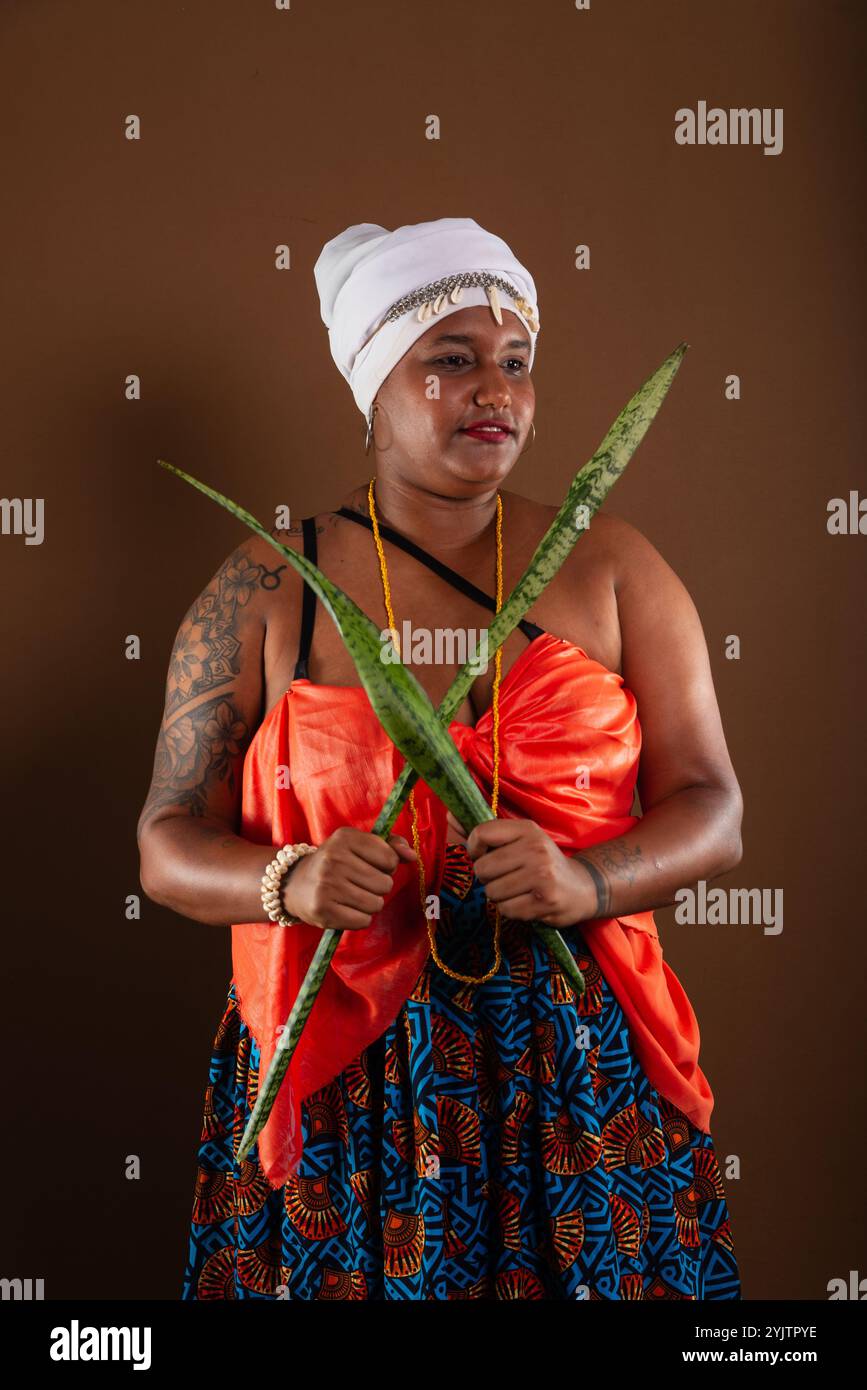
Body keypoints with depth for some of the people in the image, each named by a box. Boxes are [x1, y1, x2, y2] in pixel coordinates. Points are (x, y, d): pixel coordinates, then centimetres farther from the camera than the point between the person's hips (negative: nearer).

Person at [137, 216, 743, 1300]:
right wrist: (291, 882, -19)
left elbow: (711, 813, 0)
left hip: (580, 1075, 1)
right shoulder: (265, 593, 0)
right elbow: (169, 844, 1)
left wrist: (587, 881, -19)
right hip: (340, 1082, -1)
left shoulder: (609, 568, 3)